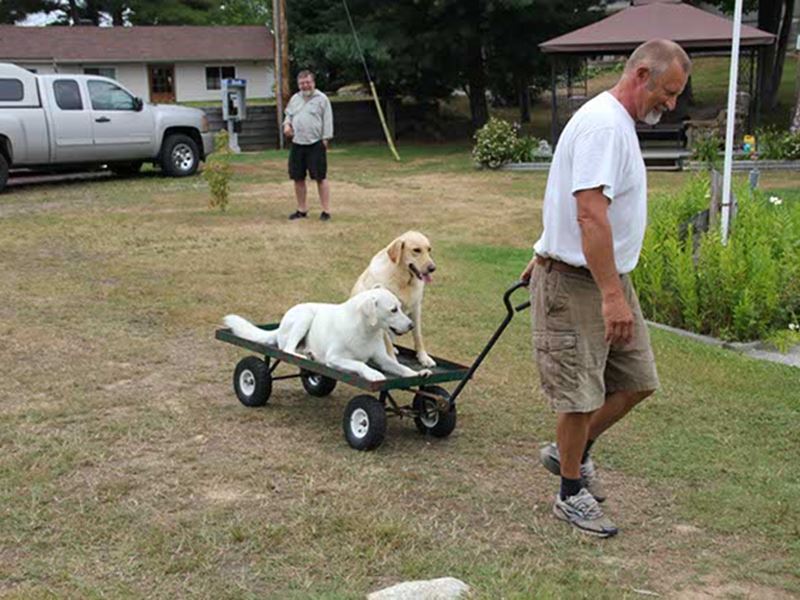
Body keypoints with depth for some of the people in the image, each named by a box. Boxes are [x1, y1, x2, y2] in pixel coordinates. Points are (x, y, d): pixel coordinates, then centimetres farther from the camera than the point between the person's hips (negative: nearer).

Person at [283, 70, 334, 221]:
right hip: (297, 144, 6)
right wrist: (287, 124, 1)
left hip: (315, 144, -6)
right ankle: (302, 209, 21)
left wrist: (325, 139, -9)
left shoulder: (321, 99, -2)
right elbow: (289, 115, 23)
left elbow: (327, 121, -4)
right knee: (298, 178, 9)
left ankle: (326, 210, 2)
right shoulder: (295, 99, 14)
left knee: (321, 177, -3)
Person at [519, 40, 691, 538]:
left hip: (610, 278, 10)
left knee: (638, 381, 14)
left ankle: (572, 453, 31)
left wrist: (546, 258, 29)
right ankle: (572, 495, 18)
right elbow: (591, 215, -29)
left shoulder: (617, 122, 14)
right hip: (576, 285, -10)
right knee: (581, 394, 1)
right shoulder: (603, 124, -21)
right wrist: (612, 297, -31)